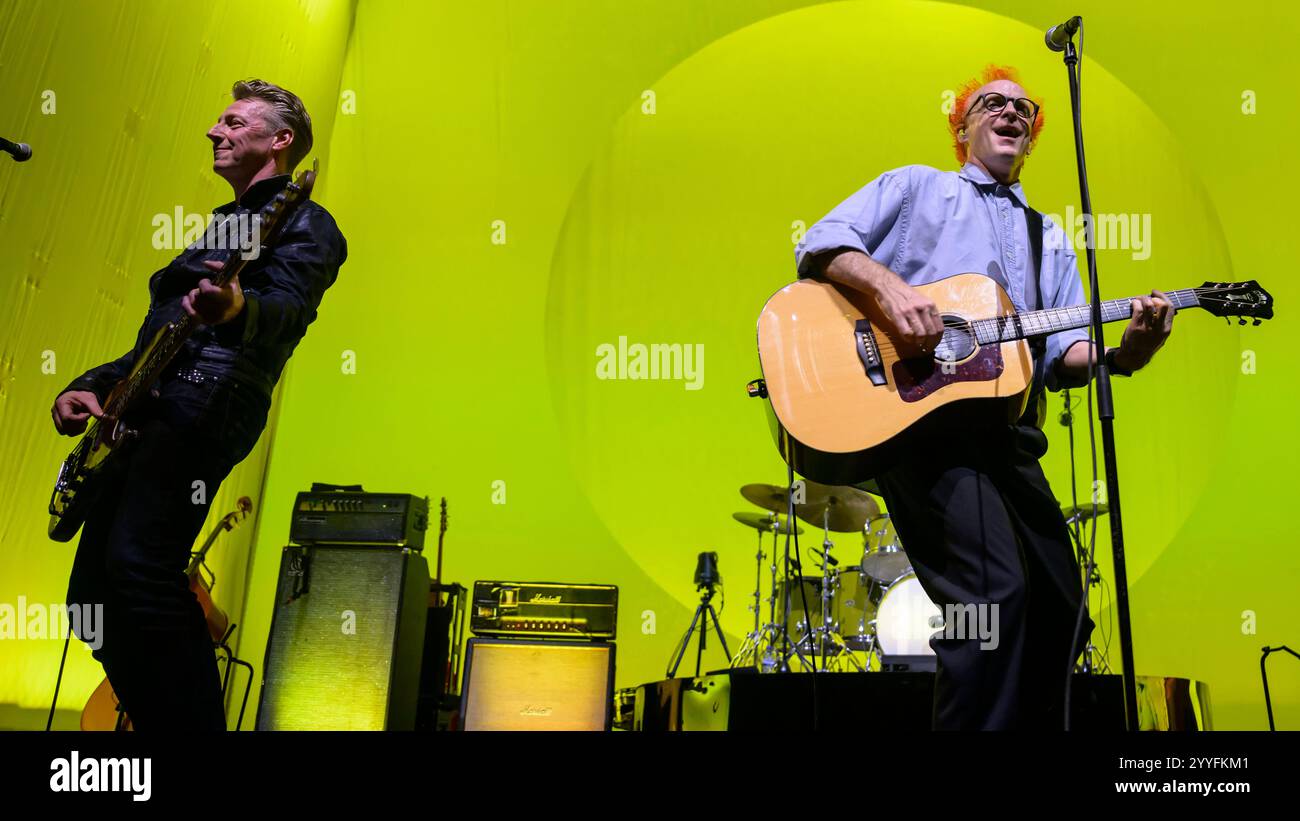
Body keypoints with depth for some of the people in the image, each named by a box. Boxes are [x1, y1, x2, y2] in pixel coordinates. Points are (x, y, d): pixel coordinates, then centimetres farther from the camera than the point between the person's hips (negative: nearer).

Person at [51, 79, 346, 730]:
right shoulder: (219, 226, 31)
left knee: (137, 566, -24)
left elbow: (288, 307, -18)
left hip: (208, 401, -9)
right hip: (144, 407, 9)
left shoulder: (302, 223, 4)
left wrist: (237, 308, -41)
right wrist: (89, 384, 16)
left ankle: (195, 719, -16)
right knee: (94, 591, 6)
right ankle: (159, 719, 15)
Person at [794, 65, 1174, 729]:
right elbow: (820, 243, 0)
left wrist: (1121, 353, -7)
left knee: (1058, 607, 7)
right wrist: (888, 283, -19)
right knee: (997, 591, -23)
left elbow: (1063, 351, 15)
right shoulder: (915, 186, 15)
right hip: (913, 407, -6)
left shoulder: (1049, 239, 27)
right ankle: (977, 721, -8)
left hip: (1009, 428, 6)